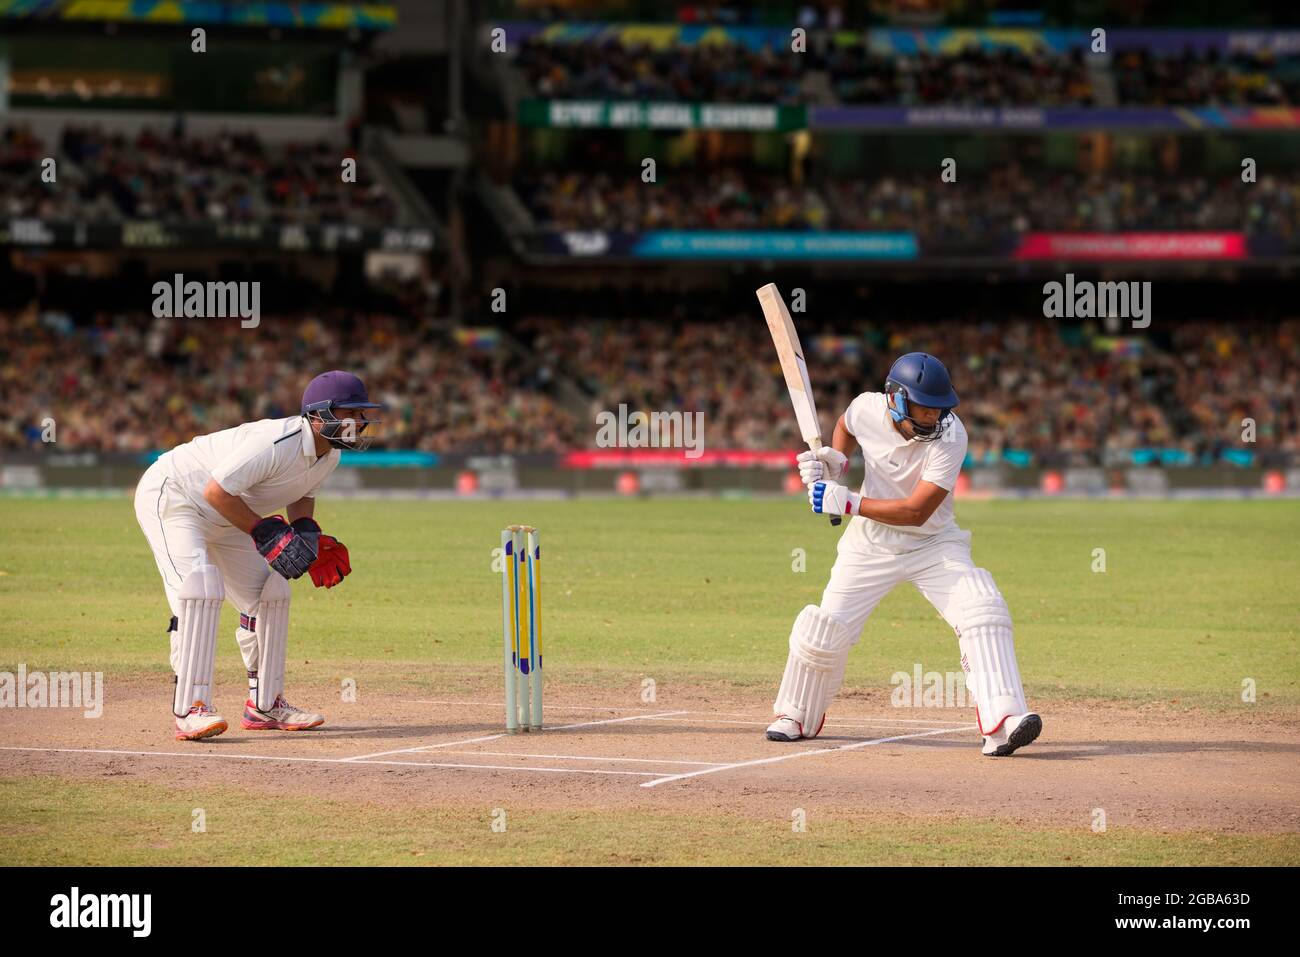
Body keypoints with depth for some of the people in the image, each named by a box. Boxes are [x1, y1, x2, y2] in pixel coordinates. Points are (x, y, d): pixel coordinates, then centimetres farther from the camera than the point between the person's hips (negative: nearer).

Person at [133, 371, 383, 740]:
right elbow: (217, 491, -32)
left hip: (221, 518, 10)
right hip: (170, 497, -10)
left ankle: (264, 705, 19)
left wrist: (307, 532, -4)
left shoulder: (328, 455, -4)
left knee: (270, 592, 9)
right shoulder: (277, 443, -34)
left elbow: (302, 495, 15)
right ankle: (190, 710, -29)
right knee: (200, 585, -27)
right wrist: (266, 533, -29)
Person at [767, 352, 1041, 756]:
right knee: (826, 629, 0)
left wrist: (848, 503, -29)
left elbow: (916, 511, -29)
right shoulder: (867, 408, -16)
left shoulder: (950, 436, -26)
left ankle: (1001, 722, -31)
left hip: (933, 543, -2)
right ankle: (796, 717, 26)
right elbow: (845, 425, 13)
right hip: (871, 543, 2)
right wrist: (835, 462, -7)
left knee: (982, 613, -24)